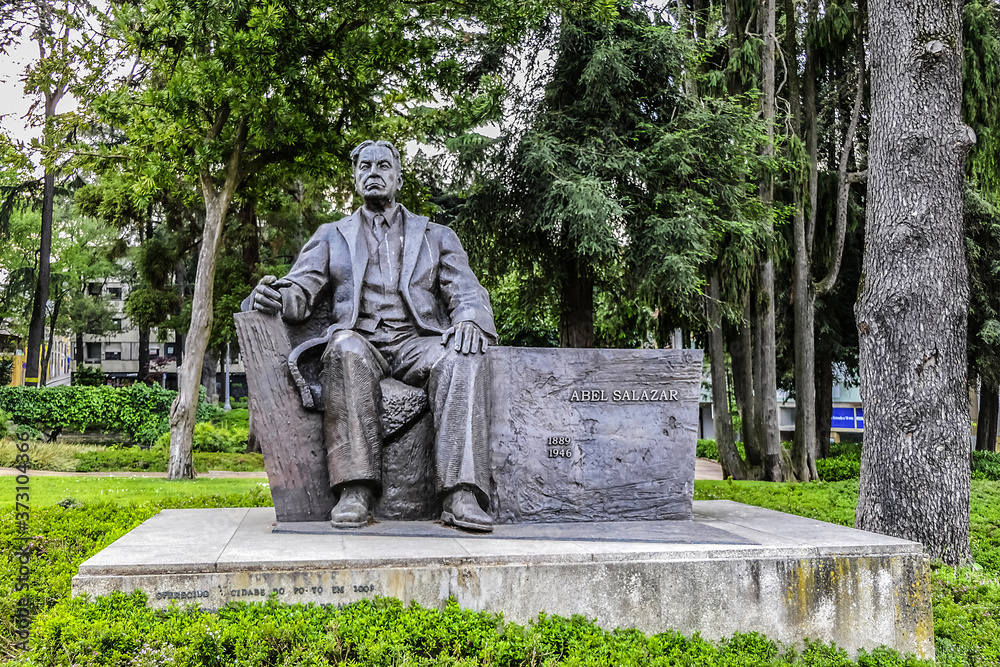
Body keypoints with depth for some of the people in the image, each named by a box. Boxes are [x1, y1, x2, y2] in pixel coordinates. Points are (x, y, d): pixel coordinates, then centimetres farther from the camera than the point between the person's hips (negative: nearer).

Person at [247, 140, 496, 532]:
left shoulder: (437, 237, 24)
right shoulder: (331, 237, 24)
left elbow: (467, 293, 11)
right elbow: (300, 291, 10)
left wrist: (470, 319, -15)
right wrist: (274, 297, -16)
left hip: (417, 344, 1)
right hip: (361, 341, 0)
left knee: (464, 358, -34)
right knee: (346, 349, -38)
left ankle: (462, 496, -42)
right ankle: (355, 490, -40)